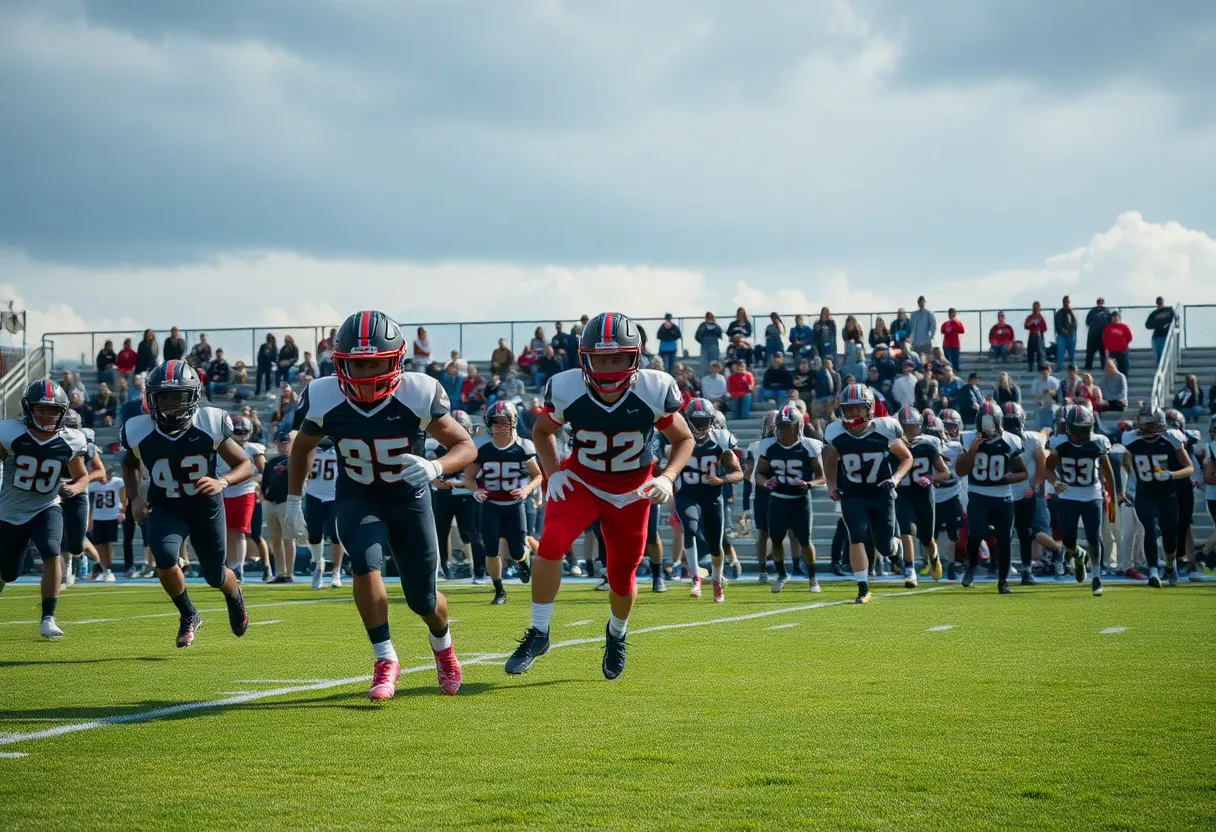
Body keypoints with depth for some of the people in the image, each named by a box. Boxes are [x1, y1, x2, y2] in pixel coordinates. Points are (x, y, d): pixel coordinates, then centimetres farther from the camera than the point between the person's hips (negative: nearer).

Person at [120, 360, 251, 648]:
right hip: (165, 509, 0)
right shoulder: (139, 432, -17)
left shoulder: (211, 425, -21)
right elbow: (130, 464, 8)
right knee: (164, 557, -27)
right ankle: (188, 616, 0)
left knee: (215, 577, 10)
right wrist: (135, 497, -7)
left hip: (206, 507, 0)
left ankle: (234, 595, 51)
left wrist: (222, 482, -32)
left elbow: (245, 465, -13)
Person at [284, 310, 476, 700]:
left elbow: (465, 445, -17)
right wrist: (293, 499, 2)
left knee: (423, 600, 5)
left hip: (409, 498, 0)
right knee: (366, 561, -30)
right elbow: (302, 446, 4)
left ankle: (443, 646, 41)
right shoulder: (323, 400, -19)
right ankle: (385, 661, -17)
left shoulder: (418, 395, -25)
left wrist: (436, 467, -37)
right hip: (356, 500, 0)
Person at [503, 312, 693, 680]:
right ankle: (538, 633, -11)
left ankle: (616, 634, 42)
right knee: (552, 542, -27)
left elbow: (683, 439, -4)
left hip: (632, 491, 1)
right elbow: (542, 431, 3)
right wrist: (552, 472, -11)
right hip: (581, 481, 0)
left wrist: (667, 477, -20)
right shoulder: (566, 389, -20)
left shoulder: (654, 391, -22)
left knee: (622, 577, 7)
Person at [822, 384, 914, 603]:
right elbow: (830, 461, 11)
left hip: (882, 494, 0)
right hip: (852, 495, 0)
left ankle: (894, 545, 45)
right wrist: (832, 484, -2)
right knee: (857, 538, -18)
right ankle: (863, 589, -9)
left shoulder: (885, 430, -17)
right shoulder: (836, 434, -11)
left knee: (884, 548, 7)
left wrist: (896, 478, -18)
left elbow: (906, 458, -2)